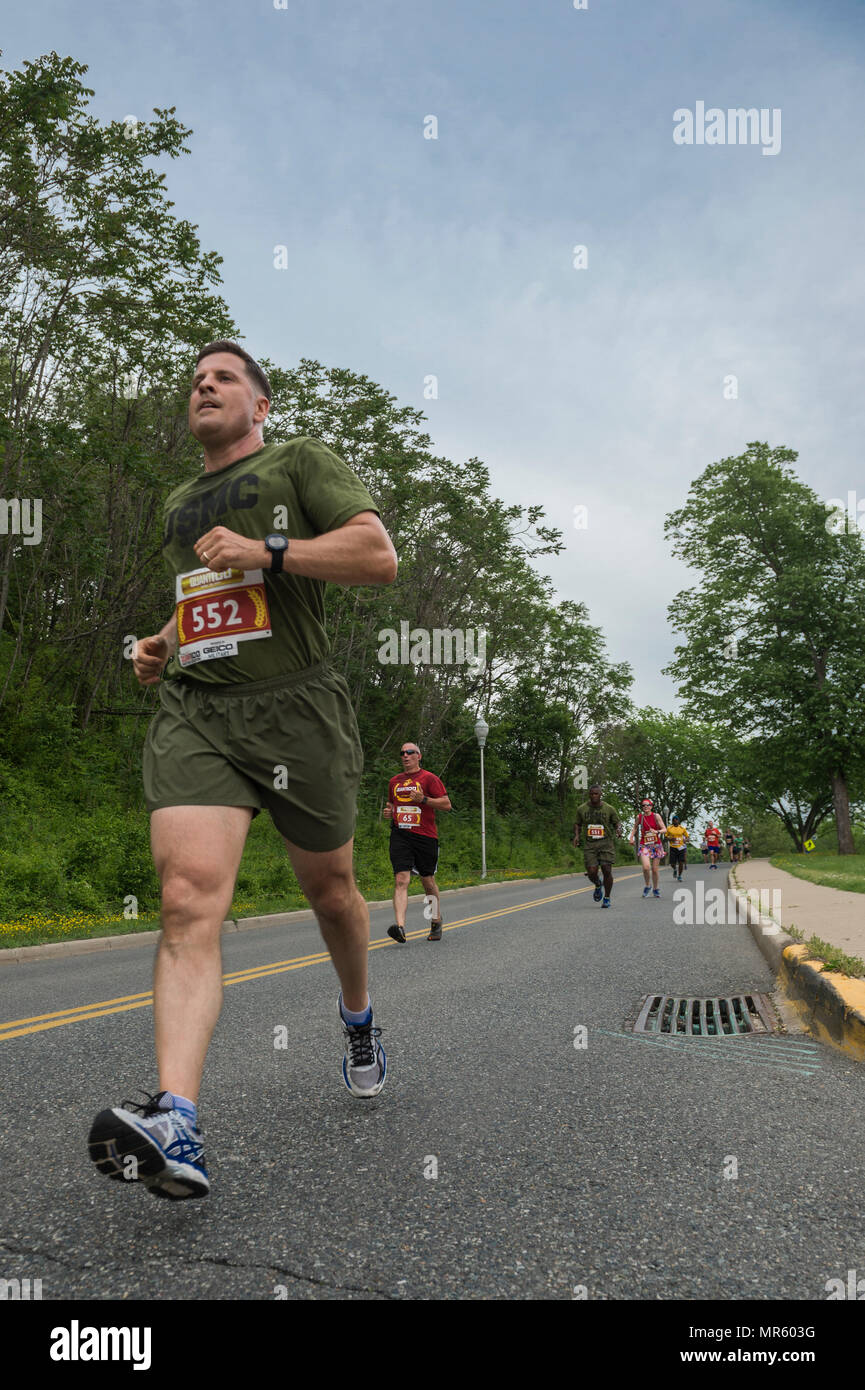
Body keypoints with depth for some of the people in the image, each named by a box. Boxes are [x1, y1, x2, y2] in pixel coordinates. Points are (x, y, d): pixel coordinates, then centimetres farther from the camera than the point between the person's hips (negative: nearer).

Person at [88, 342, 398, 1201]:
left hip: (296, 709, -3)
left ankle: (358, 1017, 43)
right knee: (189, 901, -18)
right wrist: (162, 644, 17)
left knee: (329, 889, 13)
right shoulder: (178, 506, 23)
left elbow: (379, 555, -7)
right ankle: (175, 1125, -26)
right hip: (192, 713, 3)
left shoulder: (301, 463, 5)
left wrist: (268, 552, -17)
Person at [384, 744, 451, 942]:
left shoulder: (429, 778, 2)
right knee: (401, 879, -14)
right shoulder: (394, 781, 17)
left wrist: (423, 799, -15)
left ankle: (436, 923, 27)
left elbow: (446, 804, -3)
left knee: (428, 880, 8)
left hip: (425, 835, -2)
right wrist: (389, 811, 8)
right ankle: (400, 926, -26)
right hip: (400, 835, 3)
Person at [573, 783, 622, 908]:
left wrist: (618, 829, -11)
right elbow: (577, 824, 17)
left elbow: (617, 822, 11)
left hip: (606, 843, -1)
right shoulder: (582, 809, 4)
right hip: (589, 844, 1)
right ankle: (598, 885, 26)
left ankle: (607, 898, 11)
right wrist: (576, 835, 0)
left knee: (607, 870, -7)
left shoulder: (609, 809, 0)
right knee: (591, 872, -10)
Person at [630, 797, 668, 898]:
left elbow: (665, 830, -8)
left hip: (656, 845, 0)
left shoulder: (656, 816, -5)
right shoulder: (639, 817, -1)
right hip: (644, 845, 0)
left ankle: (655, 889, 28)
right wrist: (631, 837, 5)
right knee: (646, 867, -20)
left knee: (654, 869, 6)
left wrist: (657, 831, -27)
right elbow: (635, 827, 18)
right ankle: (647, 886, 4)